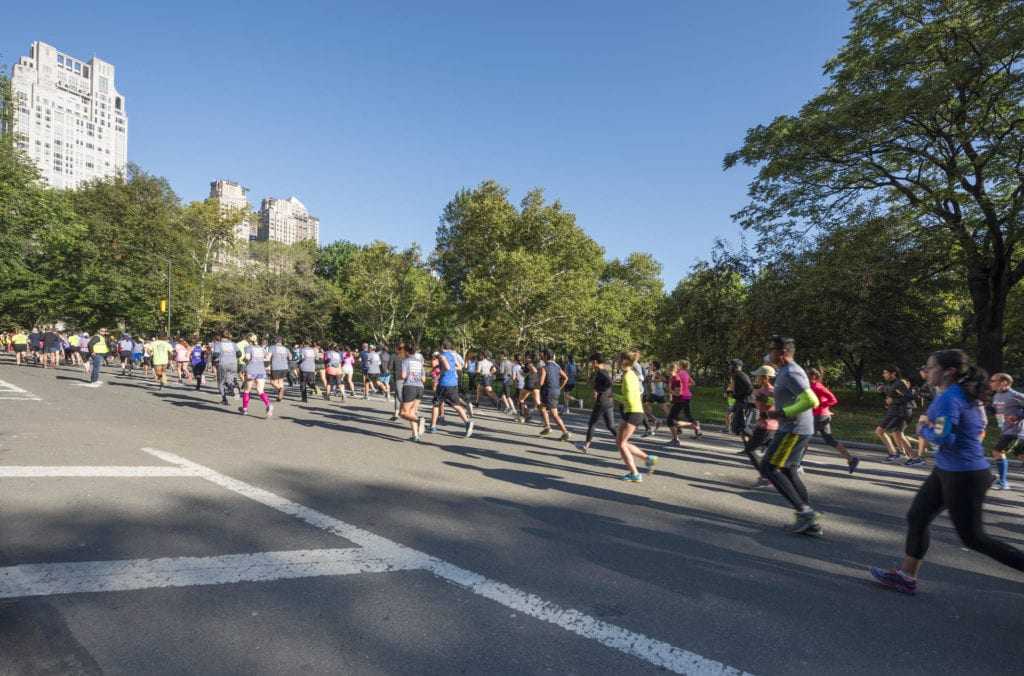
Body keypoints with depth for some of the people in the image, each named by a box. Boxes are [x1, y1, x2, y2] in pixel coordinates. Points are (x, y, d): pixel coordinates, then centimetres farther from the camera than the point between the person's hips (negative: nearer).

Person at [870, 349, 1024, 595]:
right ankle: (906, 576, 20)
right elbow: (978, 427, 18)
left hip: (963, 475, -10)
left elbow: (943, 438, -27)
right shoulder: (968, 395, 8)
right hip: (948, 470, 10)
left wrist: (923, 429, -7)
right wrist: (931, 424, 7)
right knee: (917, 517, 12)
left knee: (973, 538, 5)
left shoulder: (949, 398, -21)